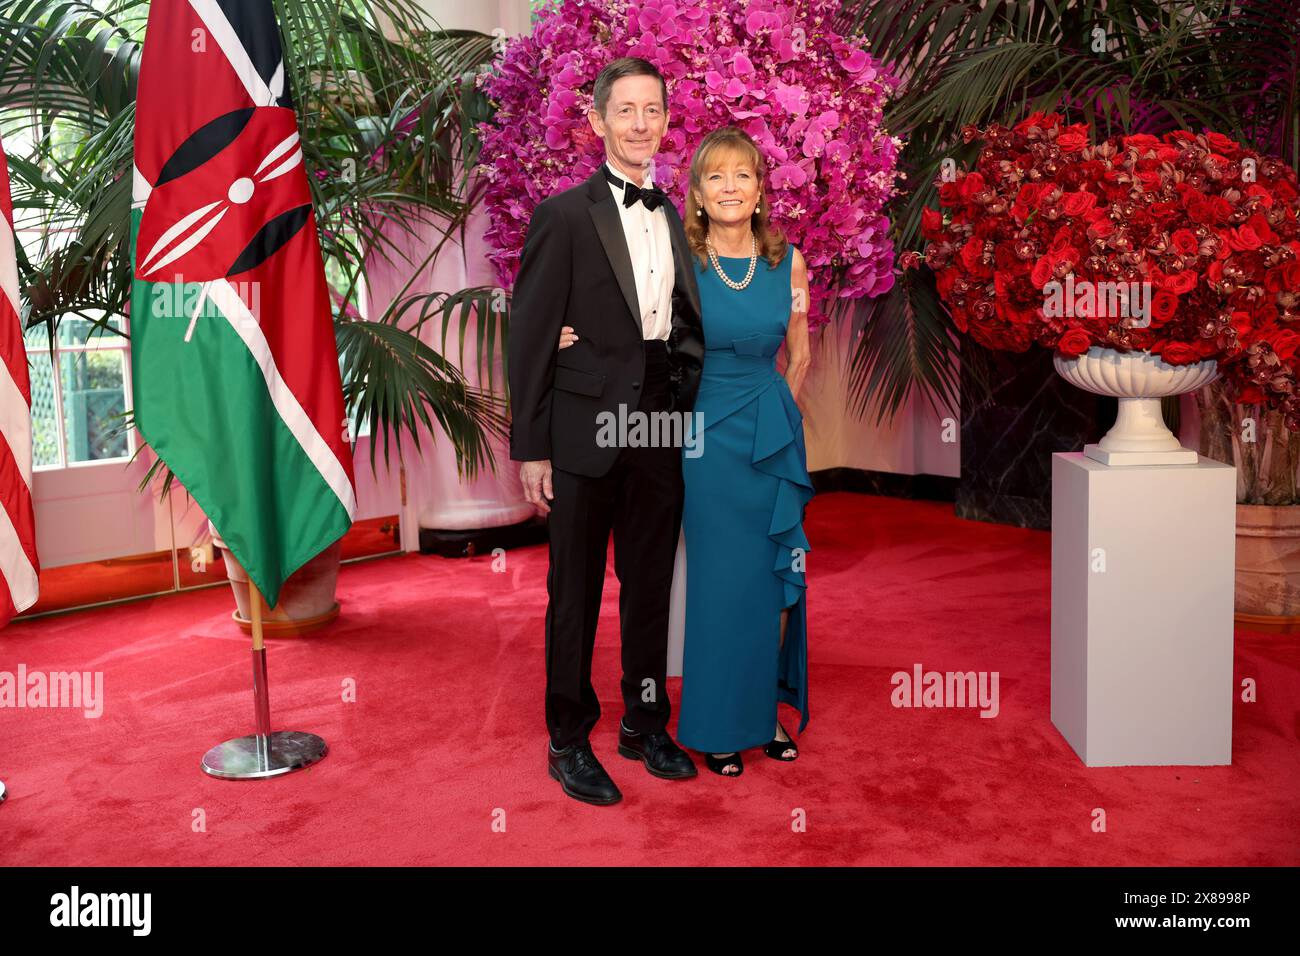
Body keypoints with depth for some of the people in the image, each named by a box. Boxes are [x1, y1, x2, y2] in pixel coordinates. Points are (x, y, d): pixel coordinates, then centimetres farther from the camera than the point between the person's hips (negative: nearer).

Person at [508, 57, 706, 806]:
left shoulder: (677, 221, 11)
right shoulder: (565, 216, -5)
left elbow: (686, 325, 14)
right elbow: (531, 337, -8)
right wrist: (530, 447, -11)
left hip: (663, 430, 5)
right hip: (587, 432, -5)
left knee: (651, 586, 15)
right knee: (577, 593, 7)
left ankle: (645, 723, 32)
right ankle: (570, 740, 23)